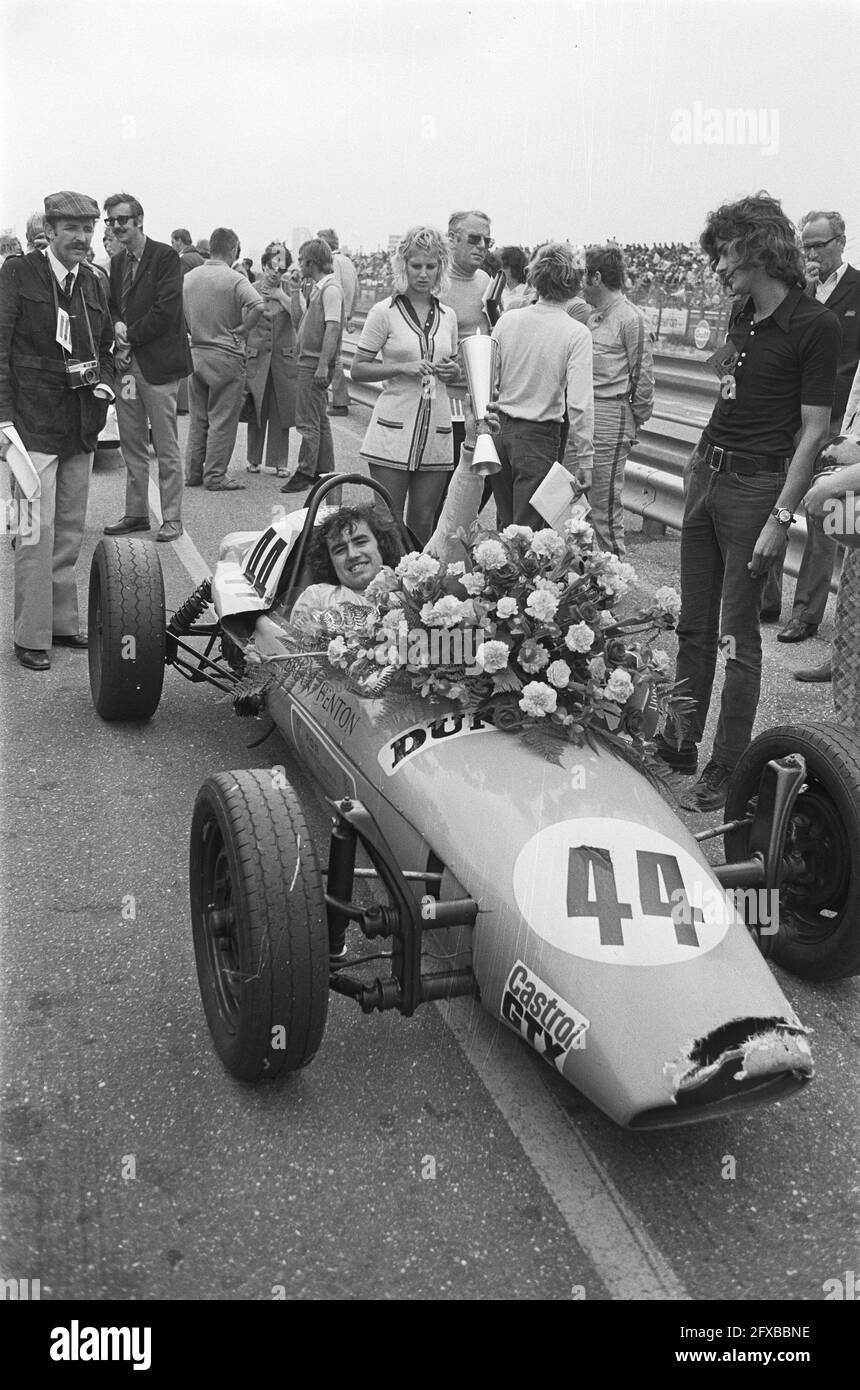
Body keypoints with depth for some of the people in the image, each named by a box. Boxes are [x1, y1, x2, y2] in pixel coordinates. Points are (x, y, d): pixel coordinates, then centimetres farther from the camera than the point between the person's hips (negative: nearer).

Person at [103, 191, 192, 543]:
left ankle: (172, 518, 3)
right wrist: (118, 329, -3)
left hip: (158, 364, -7)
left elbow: (166, 310, -15)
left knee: (166, 447, -3)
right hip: (126, 363, 7)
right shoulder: (117, 263, 16)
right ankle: (136, 513, 20)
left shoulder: (165, 257, -7)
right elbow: (113, 307, 19)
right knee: (132, 446, 12)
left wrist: (131, 335, -11)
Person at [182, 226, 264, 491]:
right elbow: (257, 306, -28)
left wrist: (193, 332, 14)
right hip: (226, 356, -6)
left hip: (195, 353, 6)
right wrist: (241, 331, -15)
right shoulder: (234, 279, -12)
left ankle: (193, 472, 20)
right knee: (222, 420, 2)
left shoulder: (188, 278, 7)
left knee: (198, 418, 15)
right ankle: (215, 476, 5)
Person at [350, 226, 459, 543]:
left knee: (422, 523, 8)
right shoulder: (385, 312, -2)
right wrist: (403, 367, -15)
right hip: (394, 430, -4)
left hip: (436, 432, 4)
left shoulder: (447, 316, 11)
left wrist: (452, 371, 1)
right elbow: (358, 369, -1)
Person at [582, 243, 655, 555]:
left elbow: (643, 373, -9)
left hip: (611, 417, -8)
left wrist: (638, 418, -5)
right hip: (584, 415, 8)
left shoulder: (629, 317, -10)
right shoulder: (594, 316, 16)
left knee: (604, 503, -6)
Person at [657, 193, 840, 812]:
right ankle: (680, 742, 24)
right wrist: (702, 459, 14)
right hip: (707, 473, 7)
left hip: (757, 484, -7)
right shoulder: (742, 313, 11)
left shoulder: (815, 325, -12)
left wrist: (780, 518, -18)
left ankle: (729, 767, 7)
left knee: (737, 633, -3)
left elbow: (813, 430, -14)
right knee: (694, 622, 12)